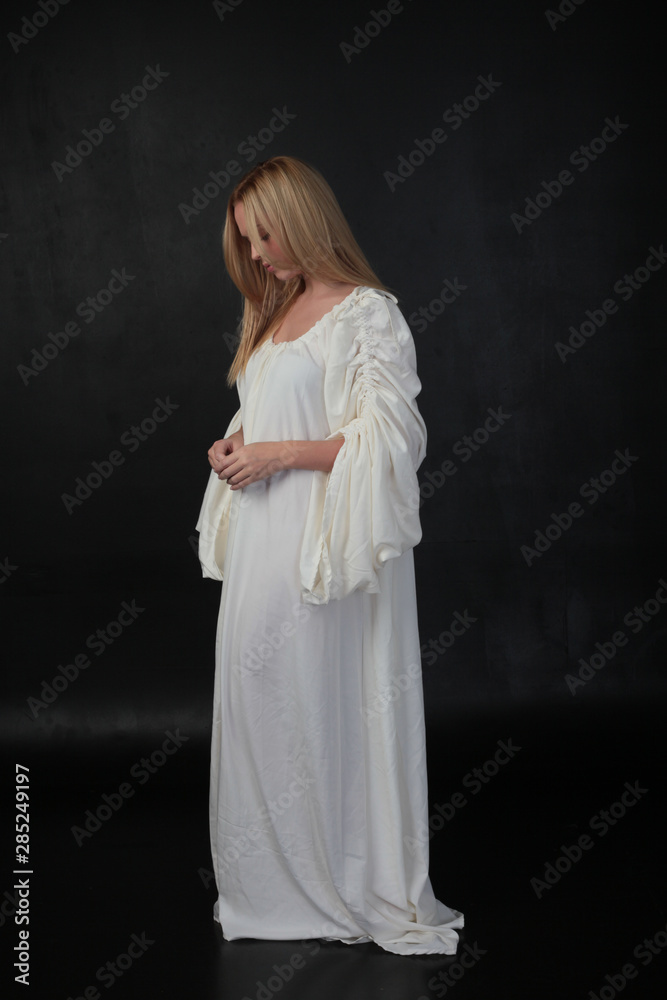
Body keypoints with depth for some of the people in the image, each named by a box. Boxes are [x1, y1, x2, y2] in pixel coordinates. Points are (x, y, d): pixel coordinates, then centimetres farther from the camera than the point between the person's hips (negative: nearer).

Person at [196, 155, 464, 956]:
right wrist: (236, 446, 8)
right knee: (260, 702, 9)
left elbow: (386, 440, -16)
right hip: (265, 542, 8)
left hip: (325, 549, -8)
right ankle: (274, 878, 20)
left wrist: (277, 454, -16)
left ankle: (347, 887, 14)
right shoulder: (275, 311, 16)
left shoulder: (366, 313, -9)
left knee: (324, 708, -1)